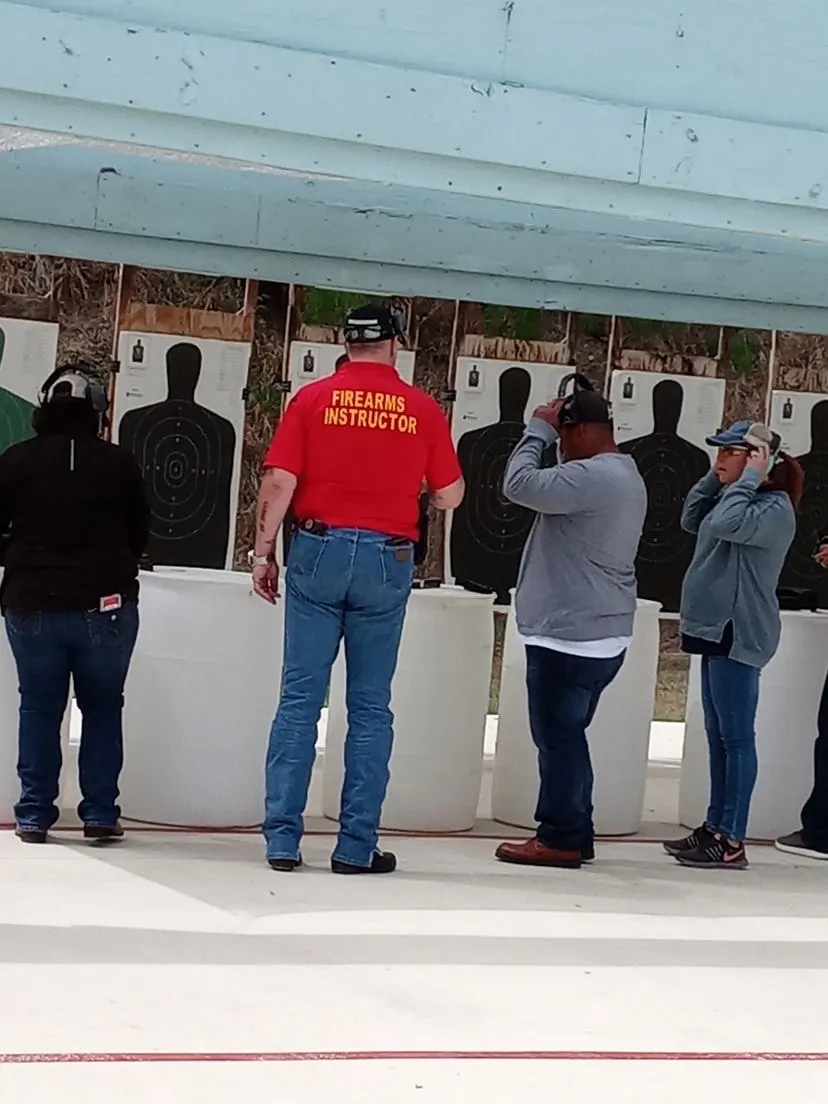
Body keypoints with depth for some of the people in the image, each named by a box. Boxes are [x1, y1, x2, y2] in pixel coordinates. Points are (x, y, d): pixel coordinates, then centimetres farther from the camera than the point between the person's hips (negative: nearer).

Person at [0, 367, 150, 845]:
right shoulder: (120, 463, -5)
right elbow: (140, 533, 4)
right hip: (105, 604, 0)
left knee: (38, 707, 10)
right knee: (103, 707, 11)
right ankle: (100, 815, 8)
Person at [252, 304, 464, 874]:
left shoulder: (313, 399, 1)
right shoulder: (423, 409, 2)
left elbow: (279, 483, -4)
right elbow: (449, 496, 5)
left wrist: (264, 554, 4)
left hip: (319, 550, 0)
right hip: (387, 560, 0)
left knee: (301, 698, 4)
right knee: (371, 708, 6)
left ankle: (283, 838, 3)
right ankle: (357, 845, 7)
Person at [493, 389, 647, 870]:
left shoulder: (592, 476, -19)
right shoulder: (628, 477, 17)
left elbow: (520, 484, -19)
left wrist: (538, 431, -9)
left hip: (570, 635, -11)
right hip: (602, 633, 11)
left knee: (558, 736, -4)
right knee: (568, 735, 15)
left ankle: (560, 839, 1)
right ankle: (575, 834, 20)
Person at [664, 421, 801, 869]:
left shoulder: (774, 508, -13)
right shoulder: (740, 499, 16)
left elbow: (729, 524, -31)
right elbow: (692, 520, 24)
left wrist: (750, 478, -19)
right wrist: (714, 477, 13)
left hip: (738, 635, -10)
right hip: (717, 631, 10)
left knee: (735, 736, -8)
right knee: (718, 736, 13)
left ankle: (732, 841, -6)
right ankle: (715, 827, 20)